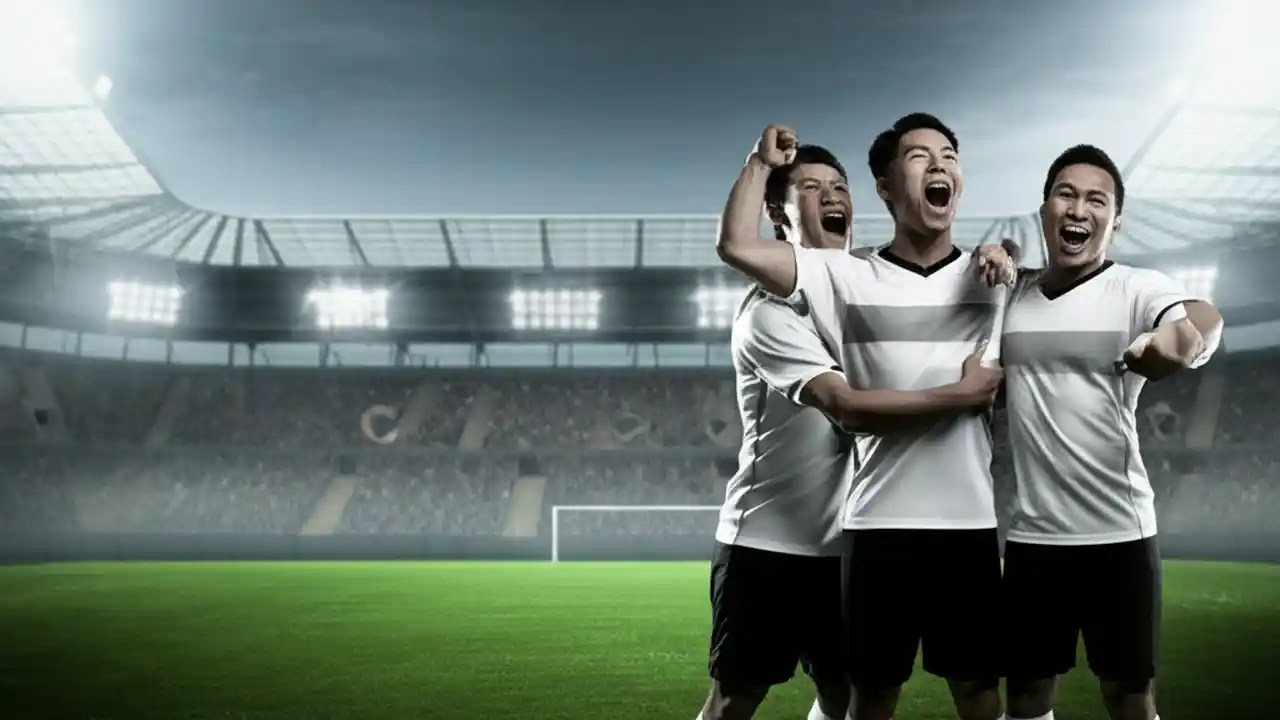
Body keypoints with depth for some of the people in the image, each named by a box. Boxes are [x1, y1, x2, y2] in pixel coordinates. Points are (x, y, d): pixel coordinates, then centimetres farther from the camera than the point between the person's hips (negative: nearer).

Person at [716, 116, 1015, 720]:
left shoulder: (994, 279, 8)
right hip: (878, 521, -2)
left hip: (969, 522, 2)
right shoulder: (844, 277, -1)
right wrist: (763, 162, -2)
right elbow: (737, 245, -12)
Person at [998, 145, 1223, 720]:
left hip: (1117, 531, -3)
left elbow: (1204, 317, -26)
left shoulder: (1138, 290, -7)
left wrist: (1188, 330, -54)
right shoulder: (1012, 295, 7)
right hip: (1031, 533, 3)